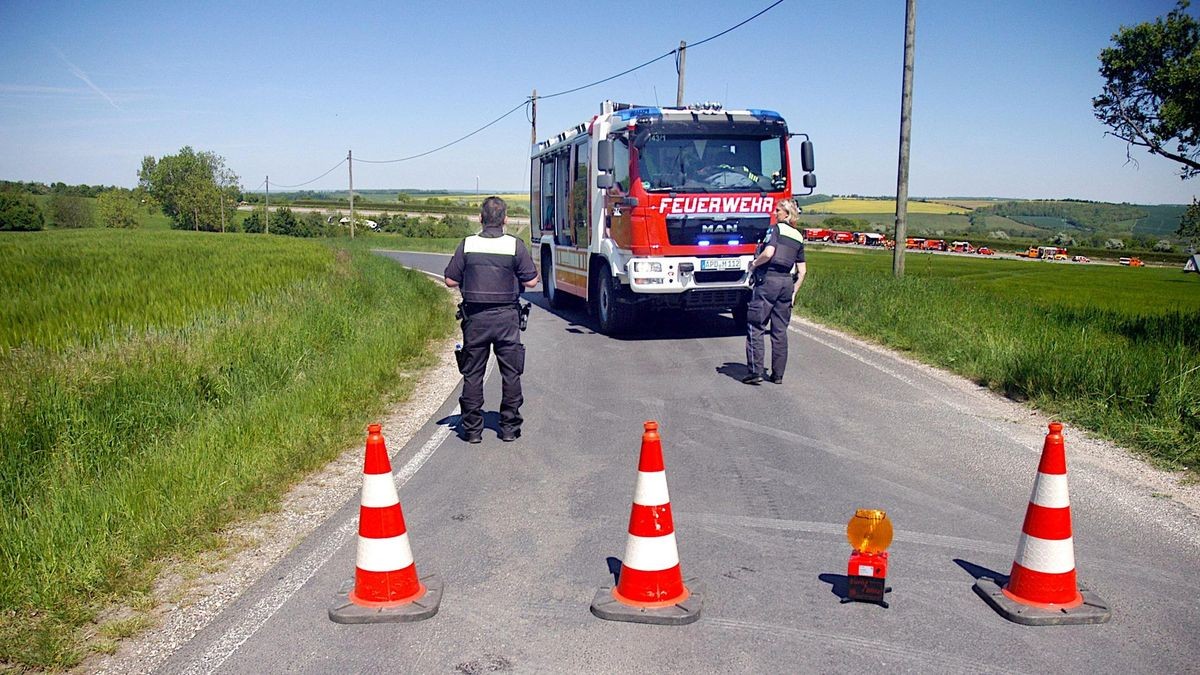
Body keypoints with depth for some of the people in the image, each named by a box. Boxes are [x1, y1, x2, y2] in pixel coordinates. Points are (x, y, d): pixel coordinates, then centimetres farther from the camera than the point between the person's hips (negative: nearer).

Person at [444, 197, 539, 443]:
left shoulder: (467, 245, -3)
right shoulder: (515, 245, -6)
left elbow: (451, 280, -1)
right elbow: (531, 281, -5)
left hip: (475, 316, 1)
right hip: (506, 317, -1)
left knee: (472, 373, 9)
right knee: (511, 372, 9)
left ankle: (472, 428, 11)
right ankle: (509, 427, 12)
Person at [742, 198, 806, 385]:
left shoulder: (775, 229, -4)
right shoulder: (798, 237, 16)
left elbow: (768, 253, -20)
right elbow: (802, 271, 14)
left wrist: (754, 263, -2)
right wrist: (794, 291, 18)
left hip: (768, 280, -6)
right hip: (787, 282, 6)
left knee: (756, 327, -2)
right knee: (780, 330, 10)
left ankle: (755, 371, -8)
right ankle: (778, 374, 11)